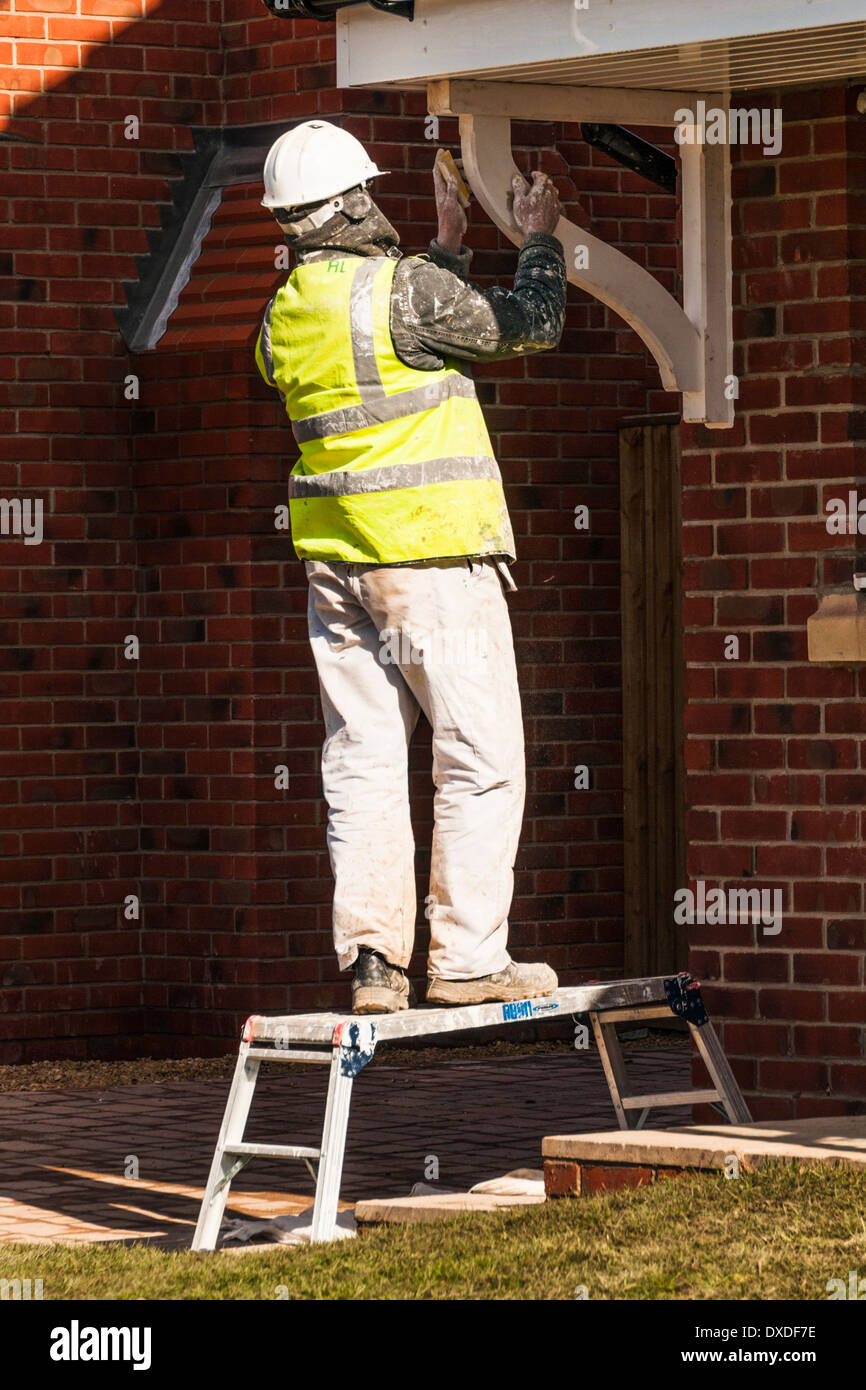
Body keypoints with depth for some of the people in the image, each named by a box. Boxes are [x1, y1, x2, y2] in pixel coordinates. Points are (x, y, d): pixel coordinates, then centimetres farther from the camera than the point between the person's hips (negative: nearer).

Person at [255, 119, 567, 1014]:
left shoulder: (284, 316, 9)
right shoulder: (402, 289, -13)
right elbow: (530, 327, -2)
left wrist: (448, 248, 29)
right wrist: (539, 240, 15)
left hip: (334, 560, 7)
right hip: (430, 554, -7)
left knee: (362, 755, 6)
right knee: (481, 757, -1)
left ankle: (371, 960, 3)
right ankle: (466, 957, -4)